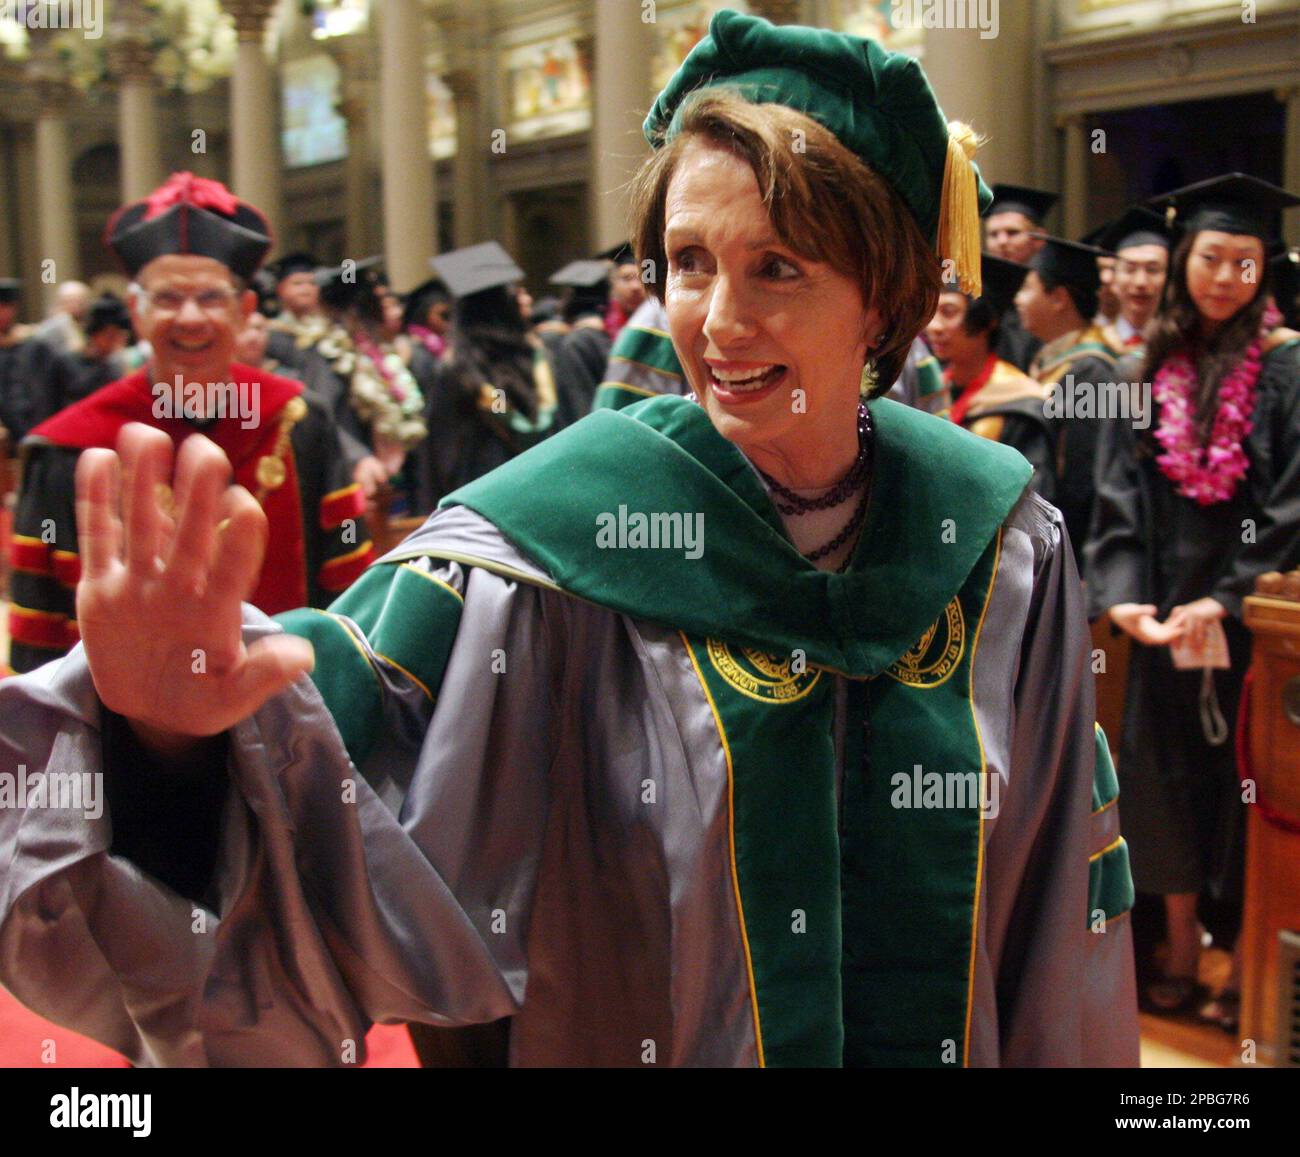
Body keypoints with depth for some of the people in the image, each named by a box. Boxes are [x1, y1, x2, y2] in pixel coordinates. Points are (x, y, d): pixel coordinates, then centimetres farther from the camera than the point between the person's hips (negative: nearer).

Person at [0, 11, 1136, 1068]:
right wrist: (177, 746, -49)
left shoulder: (1002, 544, -11)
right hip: (627, 1042, -2)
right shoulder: (551, 545, -21)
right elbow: (326, 867, -31)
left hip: (958, 1044, 3)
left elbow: (1058, 899, -2)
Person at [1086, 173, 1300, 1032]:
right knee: (1168, 773, 8)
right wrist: (1122, 594, -9)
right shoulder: (1153, 368, 8)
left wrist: (1226, 600, -16)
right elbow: (1120, 494, 4)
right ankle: (1182, 954, 21)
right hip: (1163, 611, 4)